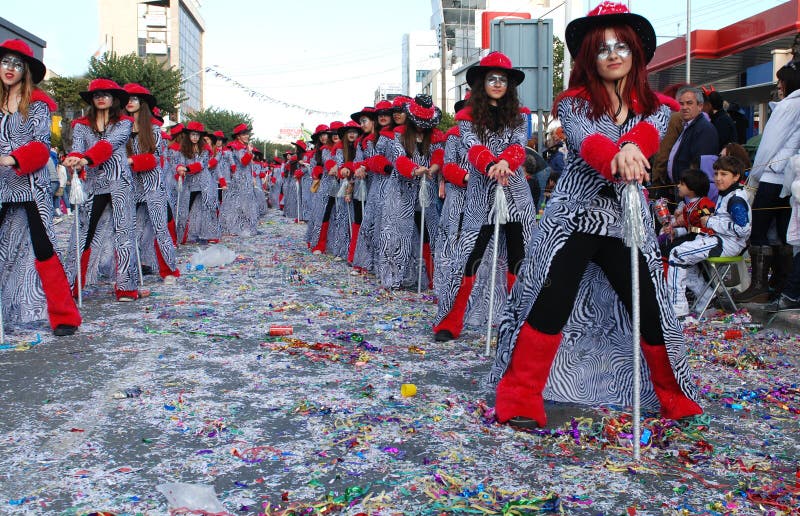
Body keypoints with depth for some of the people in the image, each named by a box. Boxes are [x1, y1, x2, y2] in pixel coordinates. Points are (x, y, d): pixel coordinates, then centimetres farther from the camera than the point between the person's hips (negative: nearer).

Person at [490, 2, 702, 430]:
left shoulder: (655, 110, 8)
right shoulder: (574, 104, 0)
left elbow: (647, 136, -16)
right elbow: (585, 139, -23)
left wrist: (630, 147, -40)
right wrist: (614, 158, -46)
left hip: (626, 223, 3)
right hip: (573, 219, -3)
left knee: (650, 311, 2)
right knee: (551, 306, -12)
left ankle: (675, 398, 24)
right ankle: (520, 402, -3)